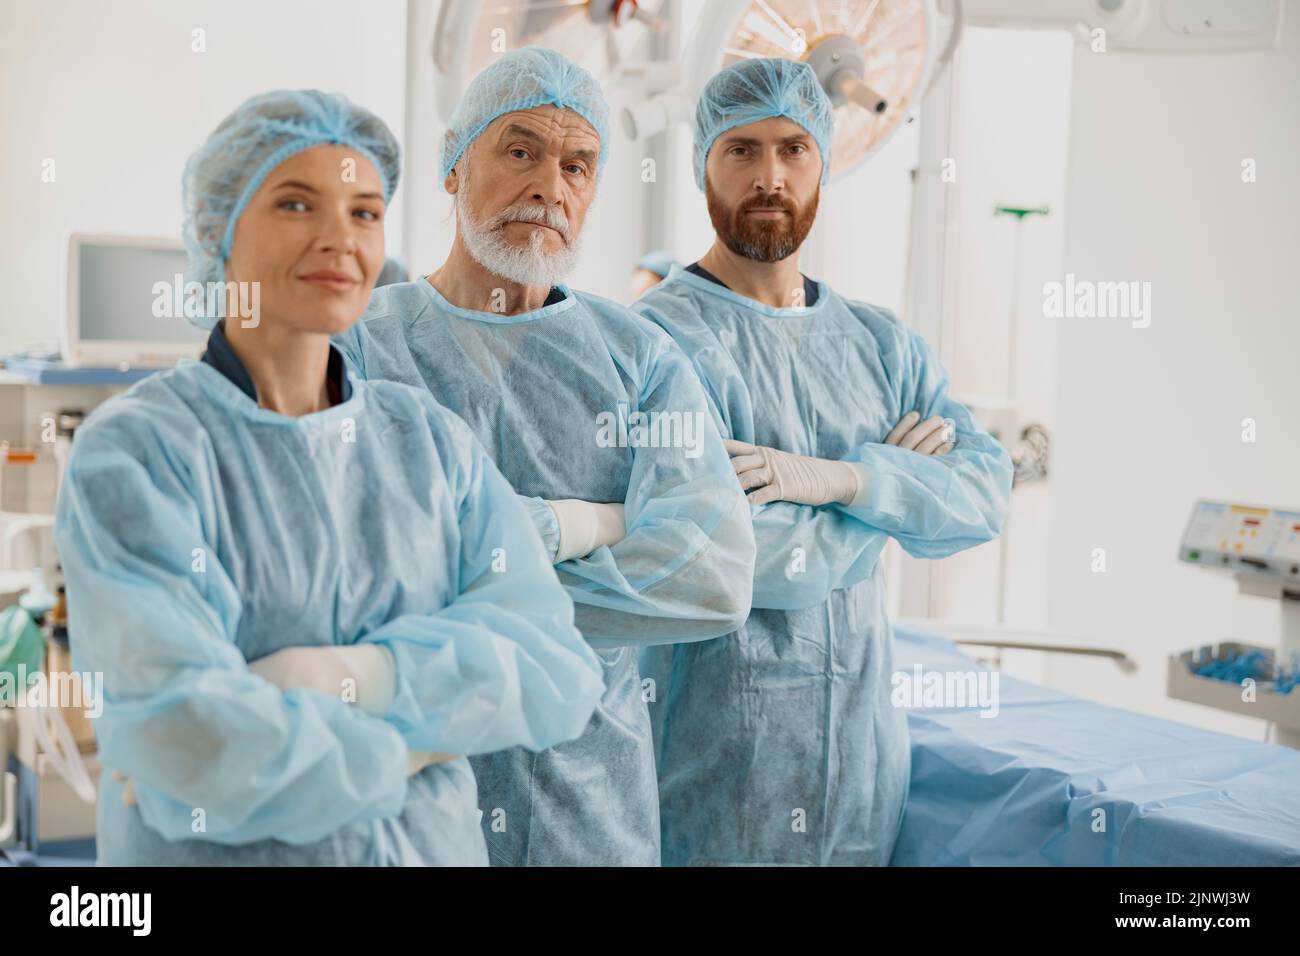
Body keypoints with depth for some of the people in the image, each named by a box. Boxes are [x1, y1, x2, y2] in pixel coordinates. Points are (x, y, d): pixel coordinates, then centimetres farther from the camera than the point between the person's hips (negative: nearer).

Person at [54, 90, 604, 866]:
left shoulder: (430, 435, -3)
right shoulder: (134, 450, -15)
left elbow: (557, 669, -13)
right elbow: (198, 752, -24)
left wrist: (343, 675, -24)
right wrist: (414, 746, -12)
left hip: (439, 843, 4)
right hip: (212, 853, -3)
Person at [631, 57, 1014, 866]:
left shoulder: (883, 344, 8)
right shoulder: (662, 336, -13)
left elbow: (986, 493, -5)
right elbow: (740, 559, -22)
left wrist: (837, 477, -21)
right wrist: (892, 478, -6)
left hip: (863, 740, 5)